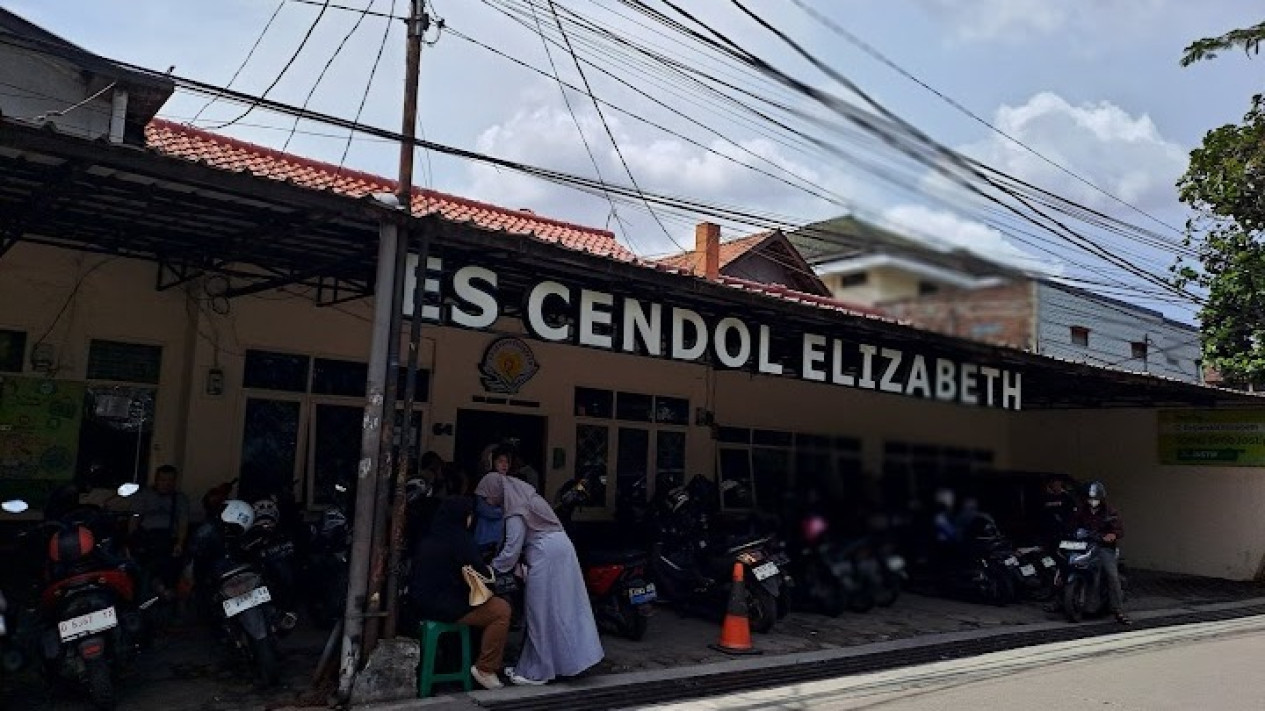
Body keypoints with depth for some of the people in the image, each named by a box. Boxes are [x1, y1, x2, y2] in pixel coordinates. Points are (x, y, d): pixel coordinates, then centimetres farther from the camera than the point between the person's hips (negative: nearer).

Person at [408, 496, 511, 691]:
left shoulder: (428, 537, 12)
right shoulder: (458, 538, -14)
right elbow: (479, 571, -12)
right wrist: (489, 572, 11)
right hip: (443, 606, -10)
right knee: (501, 610, -6)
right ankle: (486, 669, -4)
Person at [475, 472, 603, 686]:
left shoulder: (515, 509, -11)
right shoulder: (523, 497, 17)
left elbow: (512, 547, -12)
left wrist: (493, 569, 0)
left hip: (546, 555, -9)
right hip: (560, 548, 9)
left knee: (541, 613, -1)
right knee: (562, 609, 11)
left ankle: (537, 672, 6)